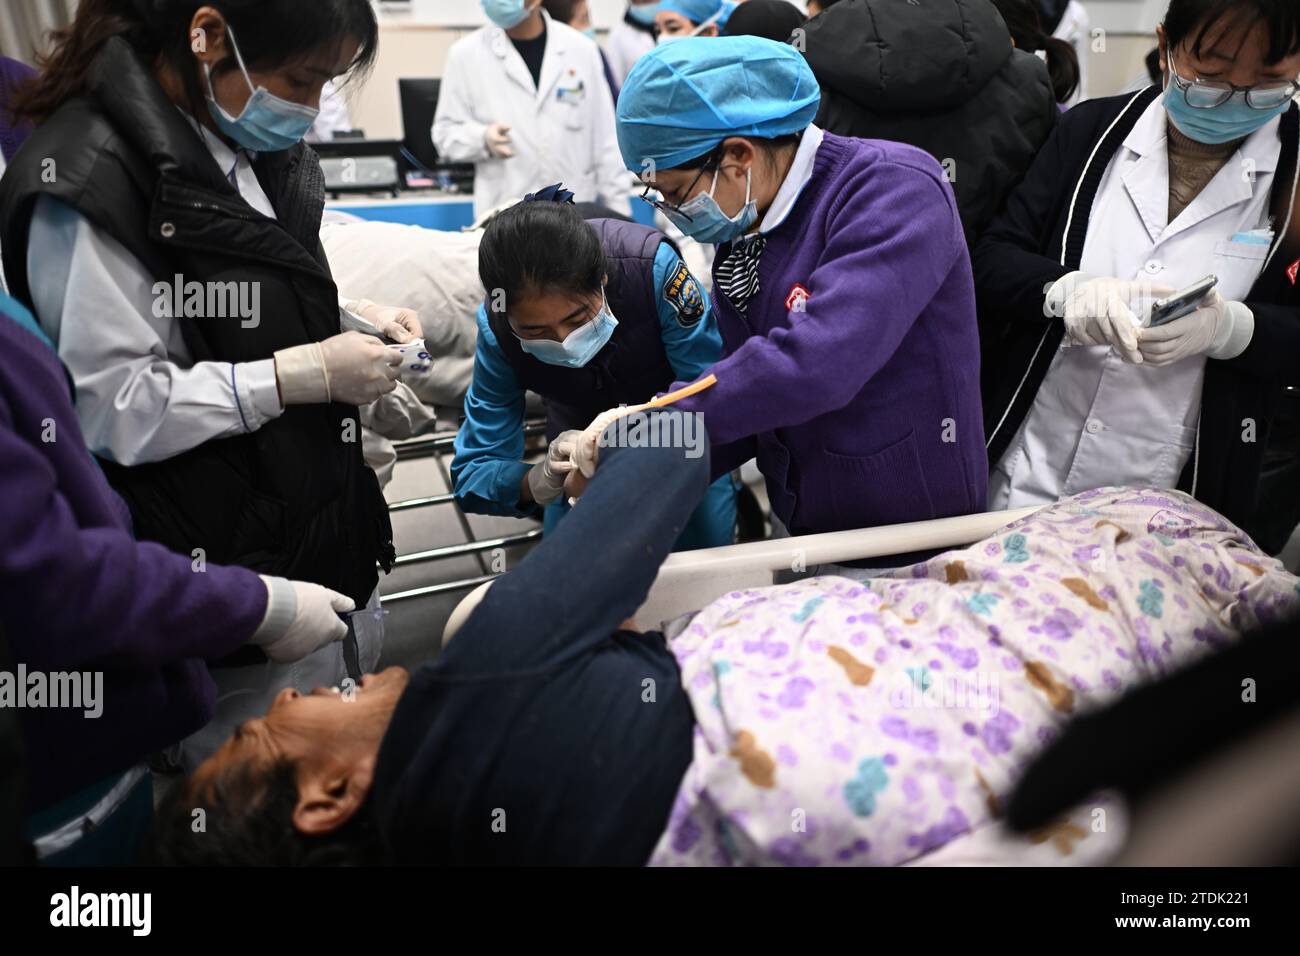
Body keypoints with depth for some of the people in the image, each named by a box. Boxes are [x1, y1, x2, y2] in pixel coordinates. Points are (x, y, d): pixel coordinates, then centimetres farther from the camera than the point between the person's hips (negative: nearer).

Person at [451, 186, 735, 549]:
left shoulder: (652, 265, -38)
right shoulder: (497, 328, -29)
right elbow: (472, 476, -24)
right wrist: (539, 481, -46)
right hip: (580, 423, 2)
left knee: (706, 545, -9)